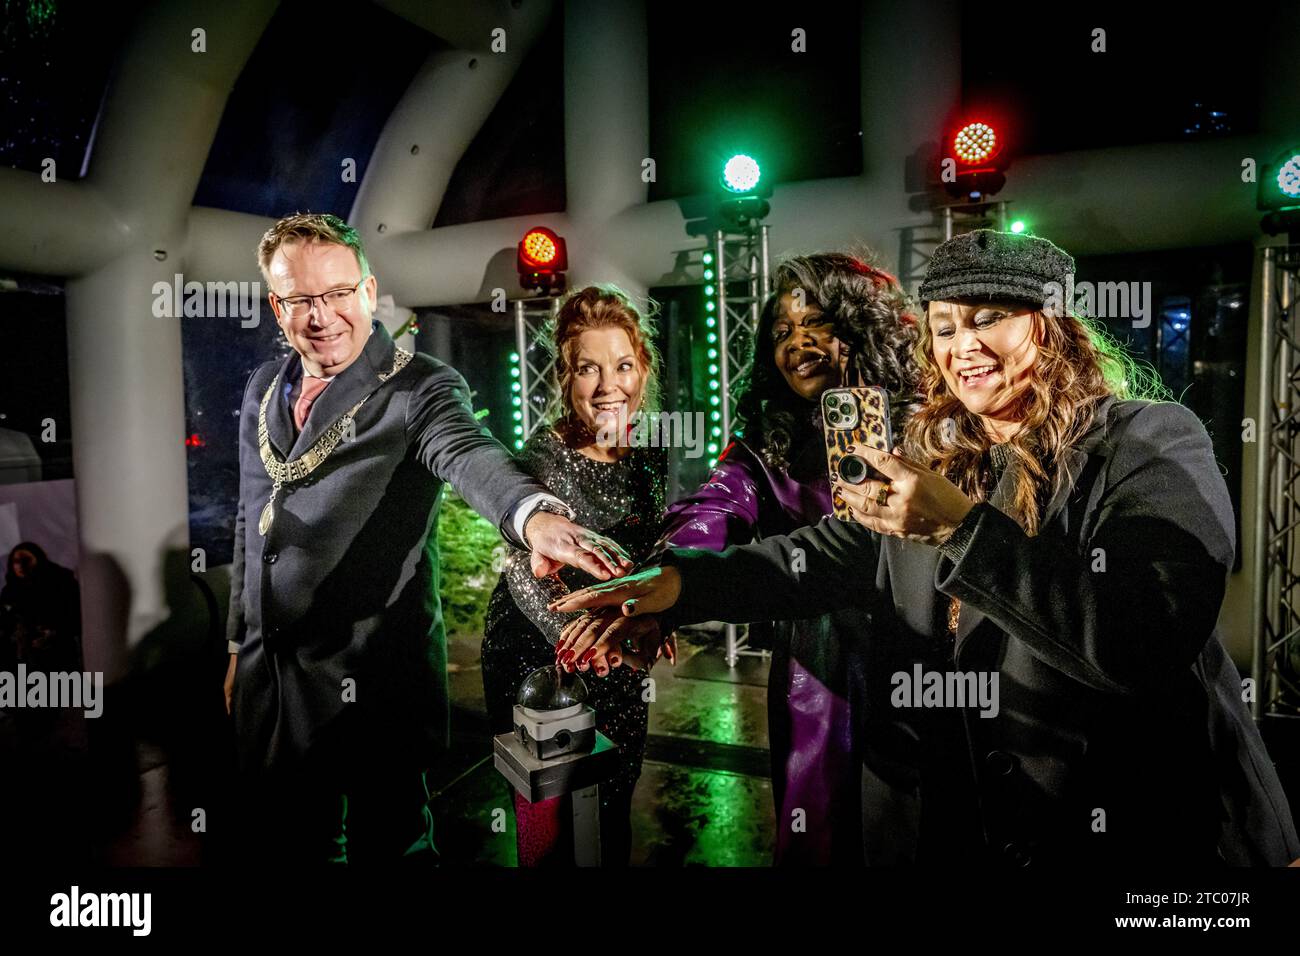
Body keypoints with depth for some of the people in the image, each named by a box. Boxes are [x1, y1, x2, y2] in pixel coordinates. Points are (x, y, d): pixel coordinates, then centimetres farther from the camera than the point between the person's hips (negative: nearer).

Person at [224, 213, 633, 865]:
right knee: (278, 843, 21)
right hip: (266, 676, 6)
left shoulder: (420, 388, -12)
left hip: (371, 684, -5)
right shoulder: (264, 390, 8)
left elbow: (471, 453, -34)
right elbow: (251, 522, 15)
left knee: (388, 842, 10)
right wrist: (240, 645, 17)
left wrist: (537, 516, -56)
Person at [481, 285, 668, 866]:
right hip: (536, 659, -5)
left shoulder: (650, 450, -3)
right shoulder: (545, 457, -21)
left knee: (615, 811, 20)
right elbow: (525, 570, -33)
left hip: (619, 664, 5)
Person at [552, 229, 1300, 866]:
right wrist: (678, 584, -17)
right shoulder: (933, 461, 3)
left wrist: (965, 526, -32)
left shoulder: (1154, 446, -12)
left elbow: (1145, 641, -24)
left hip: (1129, 827, -4)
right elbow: (825, 558, -3)